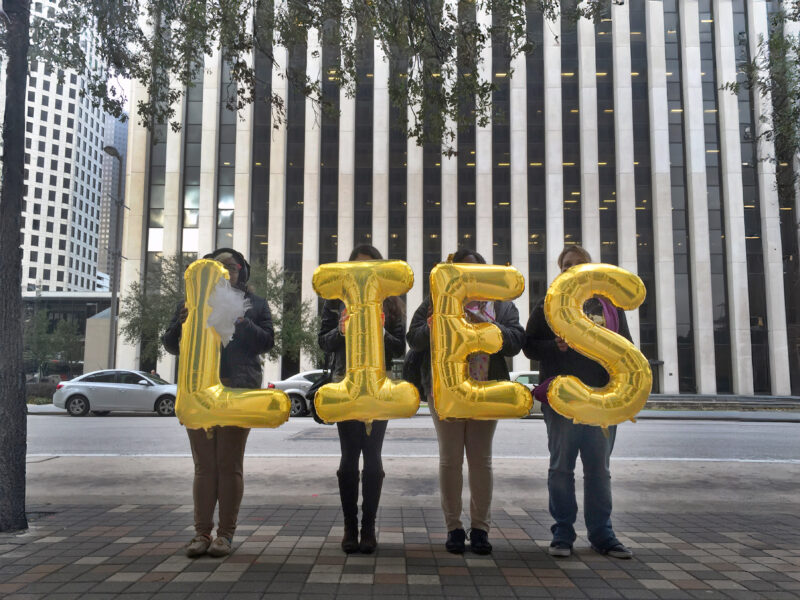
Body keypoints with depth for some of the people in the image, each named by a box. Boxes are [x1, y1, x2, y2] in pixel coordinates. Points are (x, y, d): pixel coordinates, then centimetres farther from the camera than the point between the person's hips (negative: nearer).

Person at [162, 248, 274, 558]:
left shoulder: (255, 304, 10)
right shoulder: (192, 303, 15)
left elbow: (266, 342, -2)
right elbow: (171, 346, 12)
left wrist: (242, 322, -16)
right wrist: (181, 324, -8)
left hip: (237, 393, -2)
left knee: (230, 465, 1)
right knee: (204, 465, 5)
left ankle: (225, 533, 9)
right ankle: (202, 532, 12)